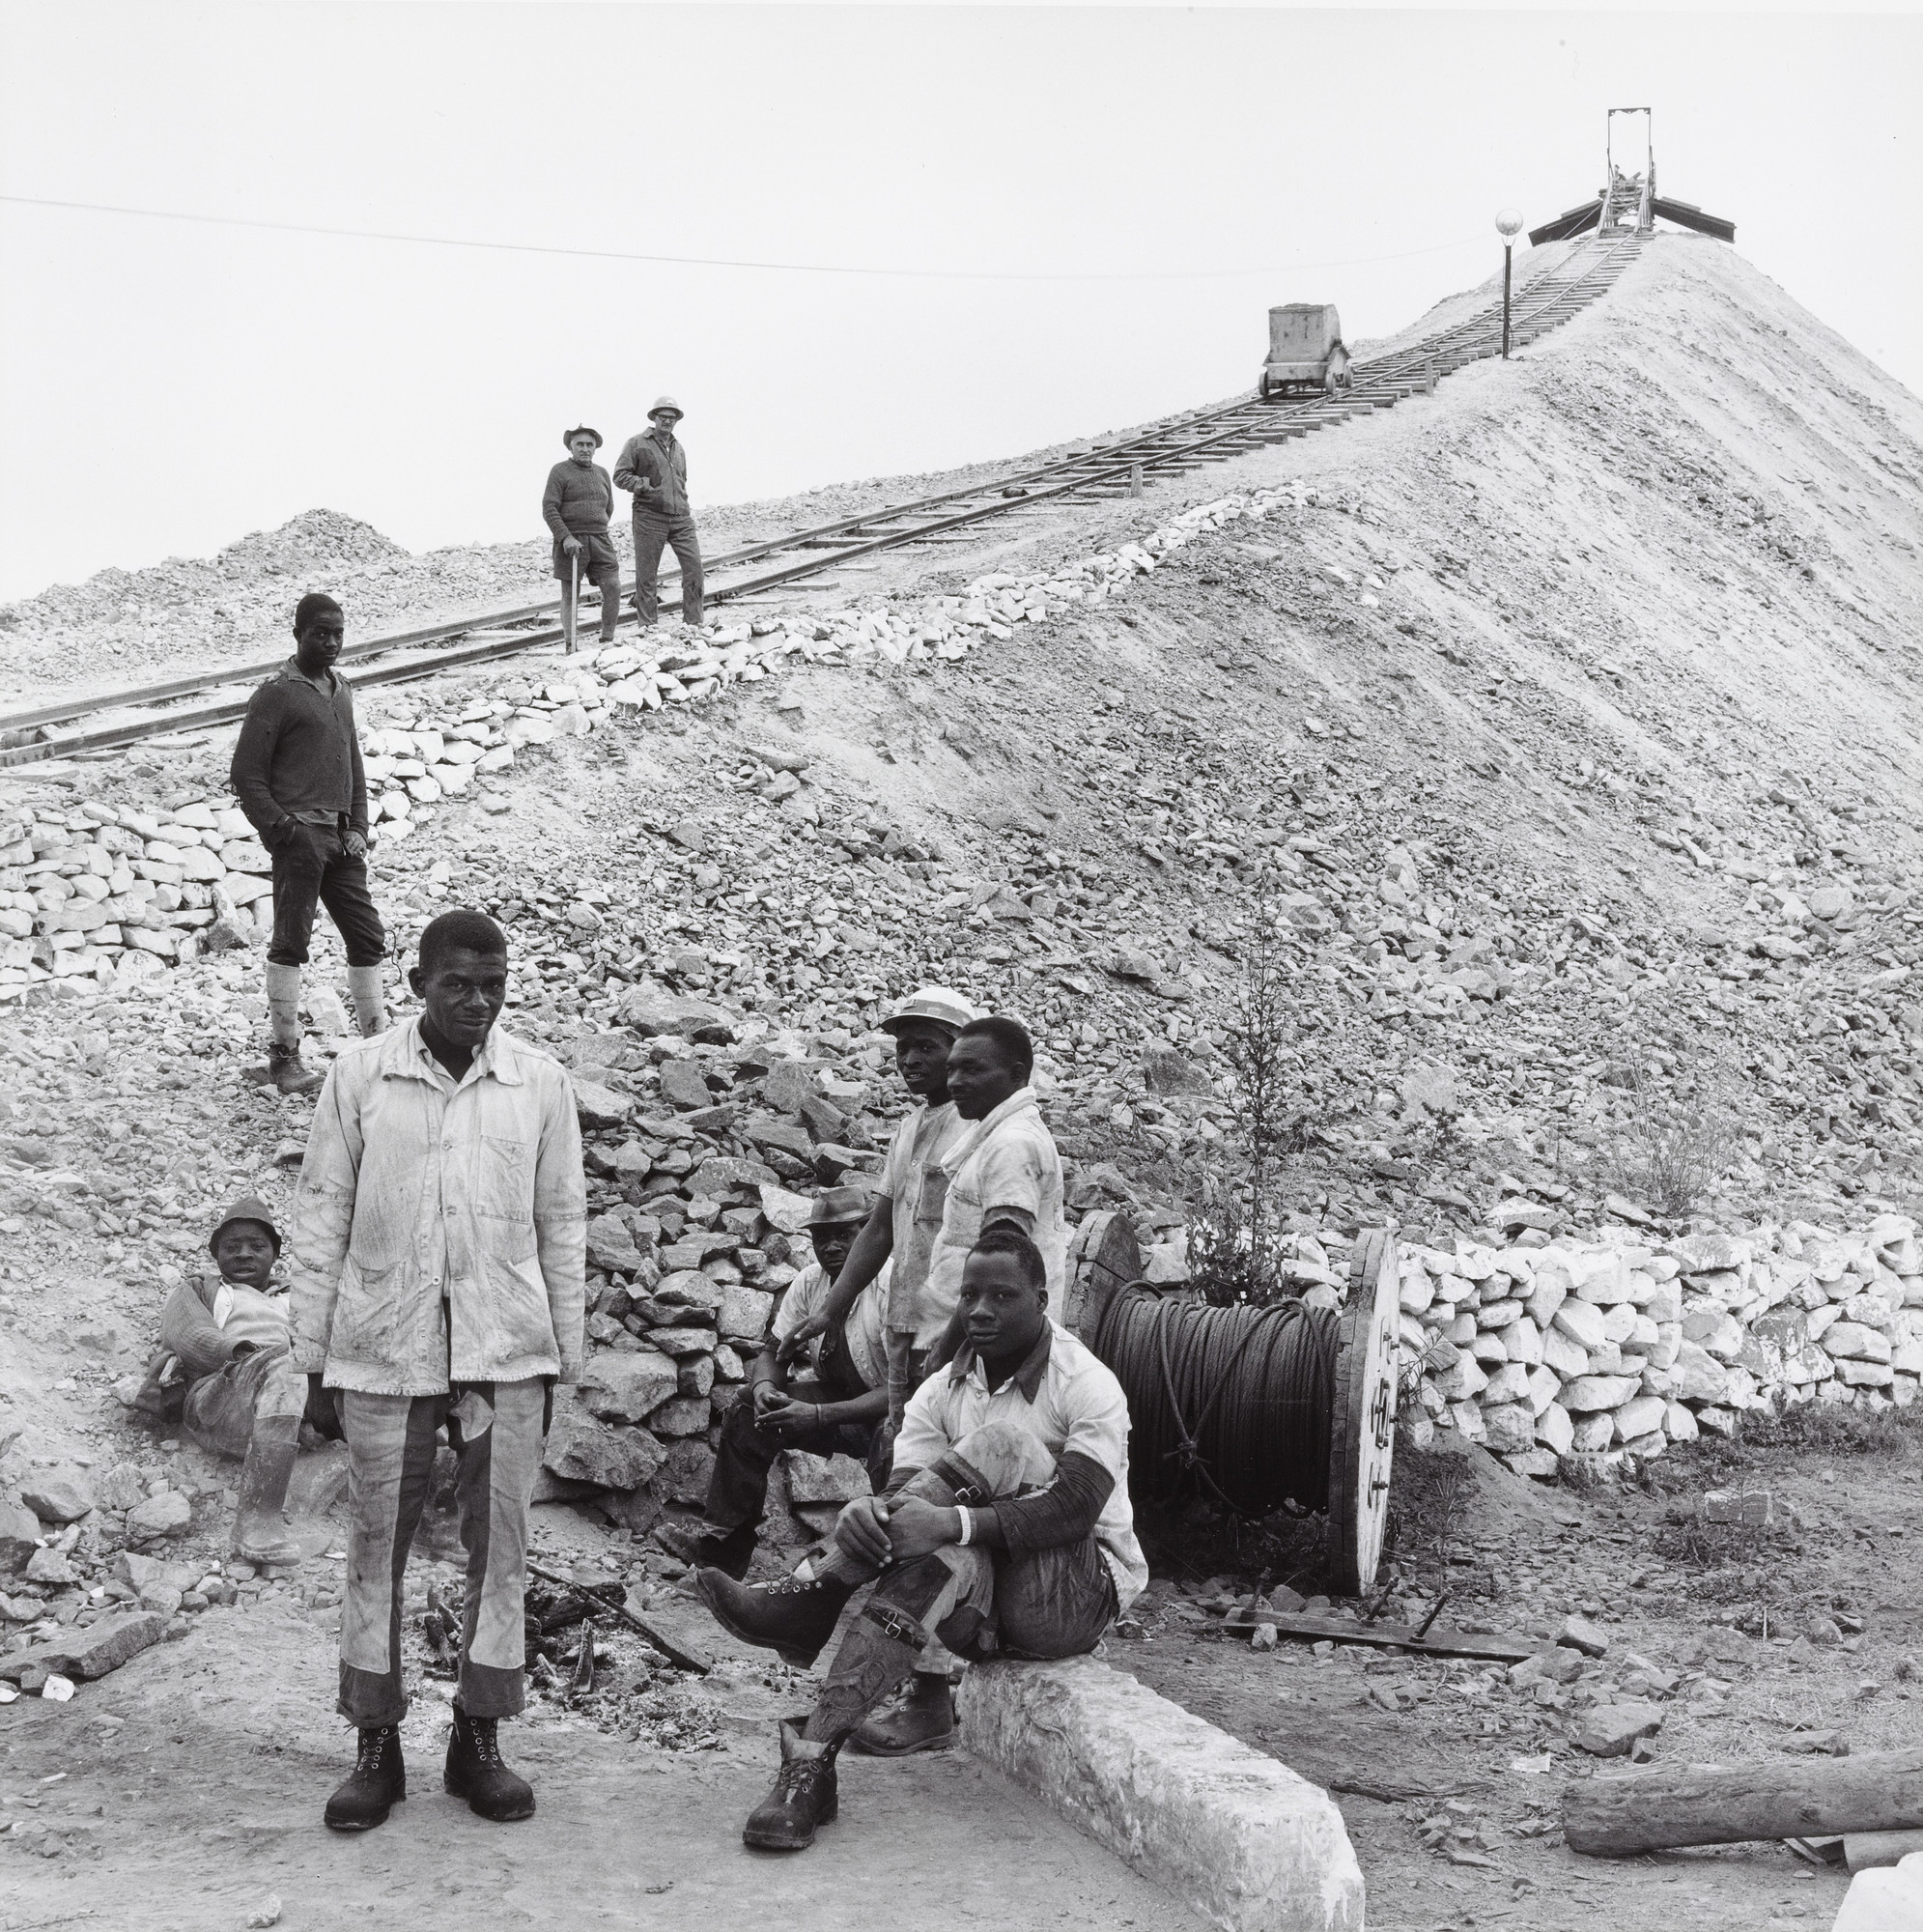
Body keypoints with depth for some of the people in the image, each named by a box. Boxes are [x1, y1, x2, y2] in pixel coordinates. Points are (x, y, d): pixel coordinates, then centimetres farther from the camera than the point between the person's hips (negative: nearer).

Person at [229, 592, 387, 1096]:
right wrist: (282, 831, -14)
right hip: (300, 833, -7)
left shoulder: (341, 691, 17)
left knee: (368, 937, 8)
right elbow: (245, 775, -8)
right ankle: (284, 1058, 0)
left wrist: (357, 827, 11)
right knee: (291, 941, -4)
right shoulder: (276, 695, -6)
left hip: (340, 838, 7)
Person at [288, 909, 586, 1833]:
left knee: (498, 1544, 5)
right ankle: (377, 1745, 17)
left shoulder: (540, 1082, 2)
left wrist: (562, 1356, 7)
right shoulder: (359, 1075, -1)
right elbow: (320, 1213, 2)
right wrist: (312, 1353, 1)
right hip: (383, 1350, -1)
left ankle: (479, 1738, 17)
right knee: (377, 1546, 5)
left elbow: (562, 1223, 7)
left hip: (507, 1354, 1)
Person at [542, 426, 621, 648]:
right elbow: (549, 509, -8)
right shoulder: (560, 471, -1)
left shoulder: (601, 473, 16)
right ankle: (571, 645, 7)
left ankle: (607, 640, 2)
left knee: (613, 587, -7)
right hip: (570, 542, -4)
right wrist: (566, 537, -17)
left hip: (600, 540, 4)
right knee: (570, 594, 2)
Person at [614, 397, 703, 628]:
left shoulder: (678, 448, 21)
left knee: (694, 566, -5)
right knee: (646, 574, -1)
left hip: (681, 518, 5)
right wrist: (646, 485, -13)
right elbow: (620, 475, -4)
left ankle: (693, 622, 3)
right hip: (649, 517, -5)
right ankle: (648, 626, 6)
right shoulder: (636, 444, 2)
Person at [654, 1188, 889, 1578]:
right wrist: (764, 1387, -21)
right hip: (834, 1395, 7)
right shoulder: (809, 1282, -2)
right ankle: (721, 1546, -9)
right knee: (748, 1413, -10)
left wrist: (820, 1415, -35)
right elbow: (774, 1351, 5)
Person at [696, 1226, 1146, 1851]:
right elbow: (902, 1490, -8)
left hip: (1081, 1593, -4)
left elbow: (1075, 1511, -24)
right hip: (984, 1616, 4)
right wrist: (876, 1515, -35)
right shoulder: (941, 1393, 6)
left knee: (996, 1445, -27)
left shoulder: (1087, 1385, -10)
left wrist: (953, 1522, -38)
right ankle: (809, 1764, -42)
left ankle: (808, 1597, -30)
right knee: (935, 1560, -34)